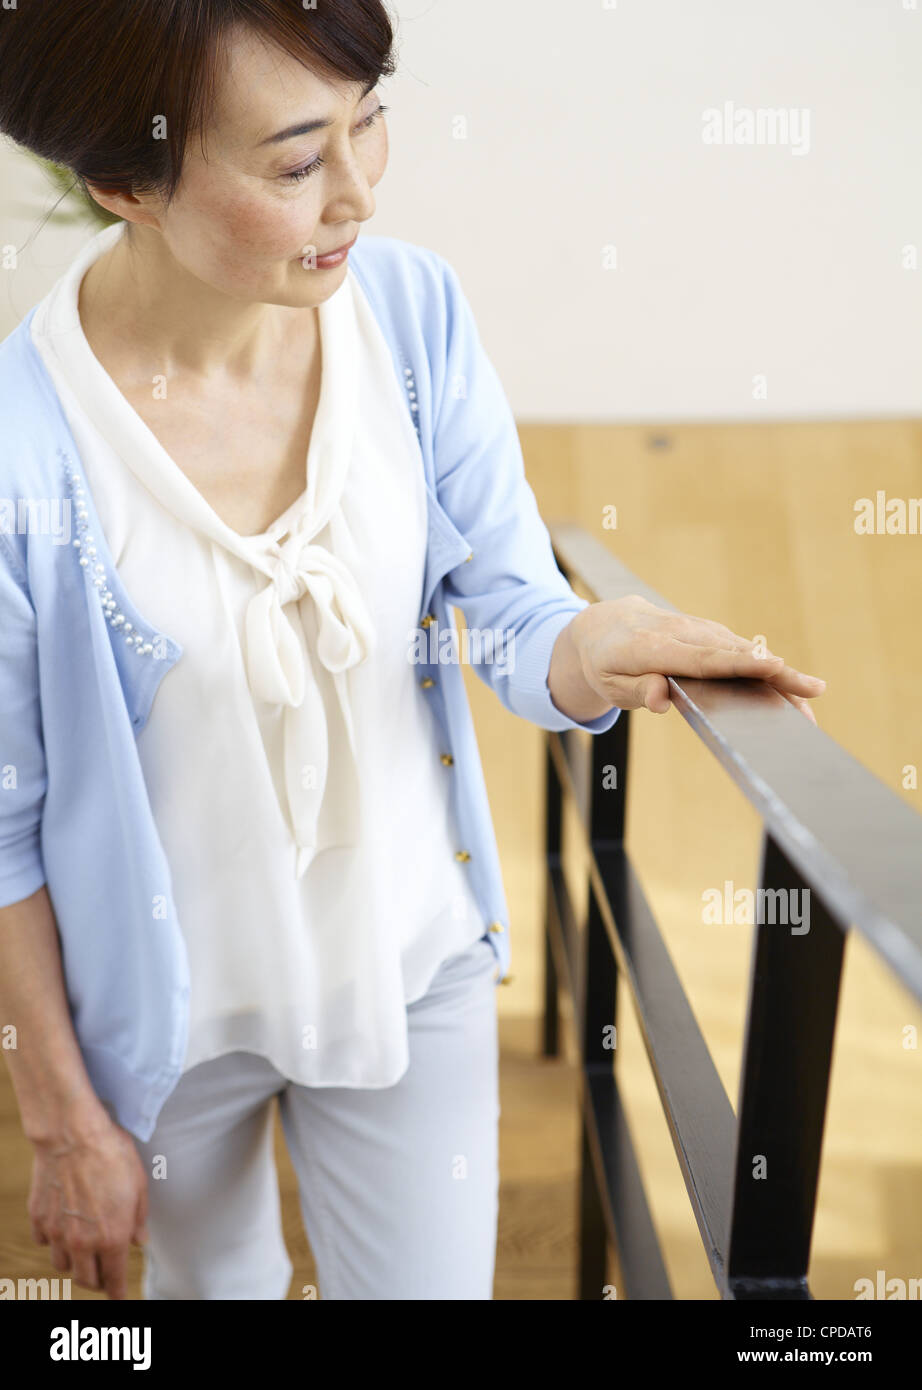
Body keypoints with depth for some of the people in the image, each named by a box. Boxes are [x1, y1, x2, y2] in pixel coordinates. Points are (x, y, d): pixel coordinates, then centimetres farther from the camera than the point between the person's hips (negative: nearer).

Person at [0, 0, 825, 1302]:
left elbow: (511, 605, -8)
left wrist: (579, 652, -33)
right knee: (210, 1277, 26)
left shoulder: (413, 306, -15)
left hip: (410, 962, 2)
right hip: (172, 1013, -1)